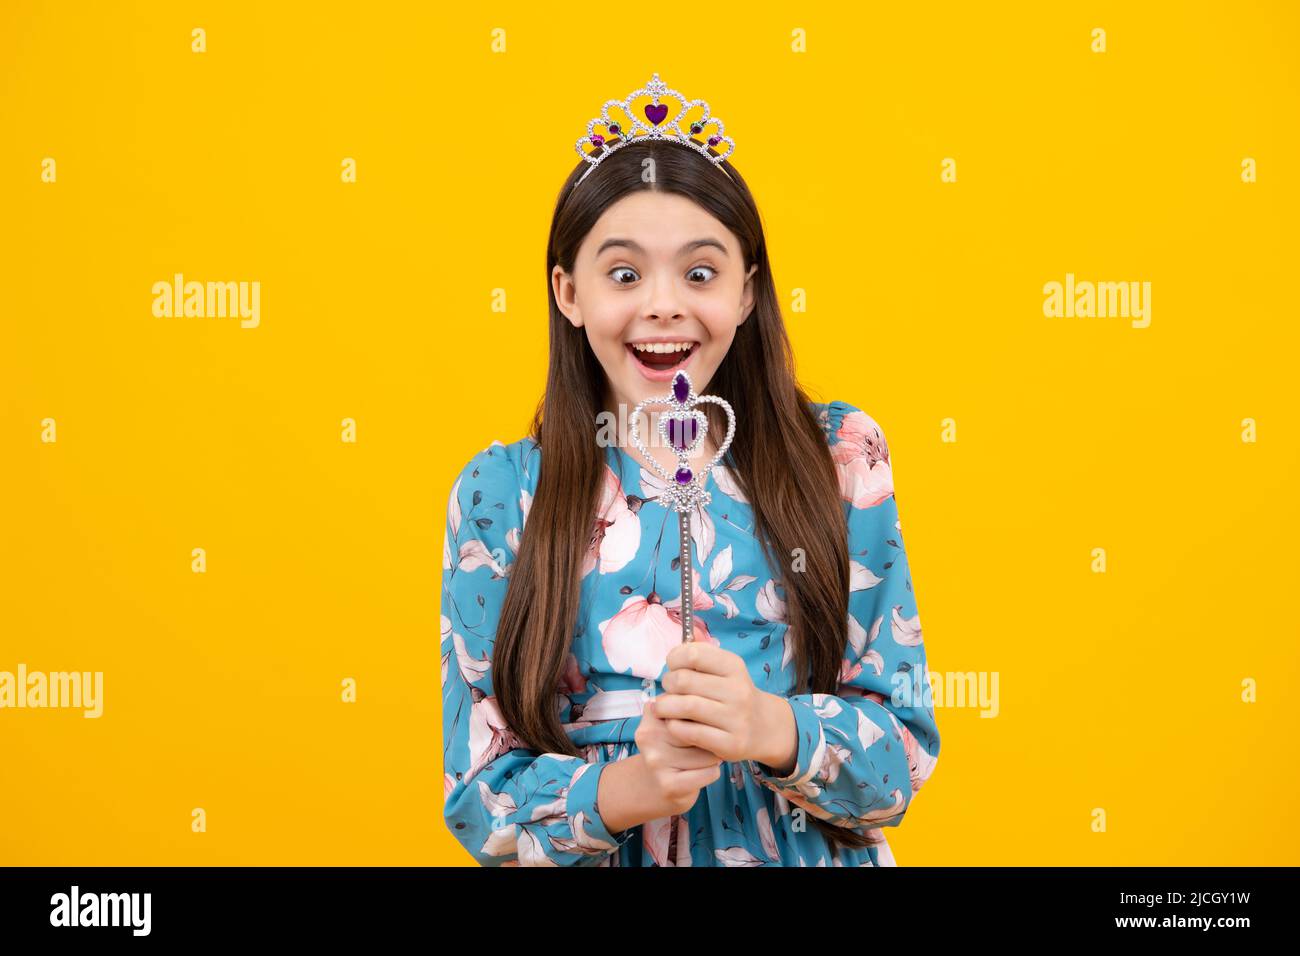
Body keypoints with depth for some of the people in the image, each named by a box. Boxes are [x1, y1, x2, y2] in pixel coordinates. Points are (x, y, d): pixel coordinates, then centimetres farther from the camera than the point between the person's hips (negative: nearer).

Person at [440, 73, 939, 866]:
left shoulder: (840, 459, -4)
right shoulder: (499, 495, -4)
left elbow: (904, 755, -5)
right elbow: (480, 797, -5)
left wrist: (777, 729, -23)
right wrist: (620, 792, -22)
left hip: (808, 854, 0)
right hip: (598, 849, 0)